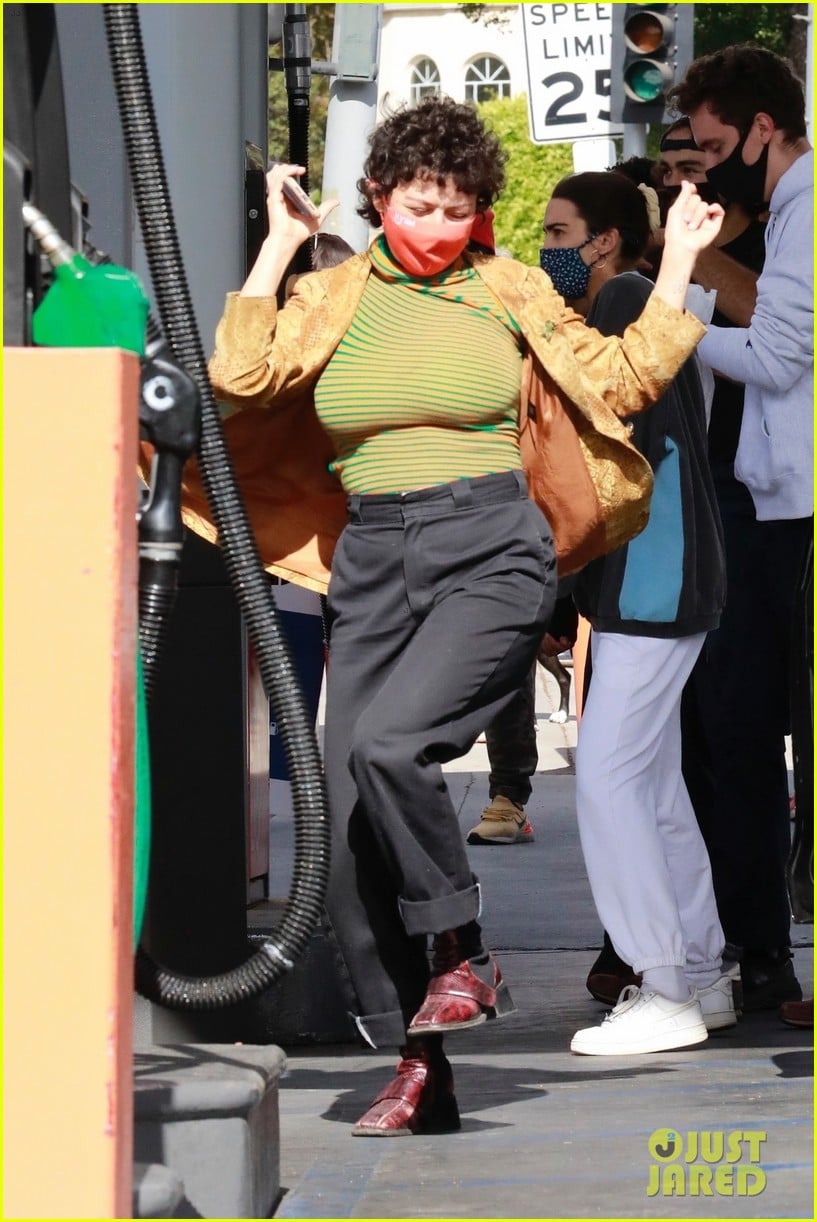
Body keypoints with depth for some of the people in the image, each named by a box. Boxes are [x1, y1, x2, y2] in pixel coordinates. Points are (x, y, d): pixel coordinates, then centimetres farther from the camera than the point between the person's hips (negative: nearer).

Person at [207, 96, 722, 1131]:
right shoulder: (333, 299, 9)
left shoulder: (510, 294, 7)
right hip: (373, 570, 3)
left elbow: (622, 382, 10)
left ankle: (464, 958, -8)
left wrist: (679, 263, 9)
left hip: (490, 558, -3)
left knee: (387, 743, -29)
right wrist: (280, 244, 0)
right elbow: (242, 377, -6)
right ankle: (417, 1070, 6)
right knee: (352, 835, -3)